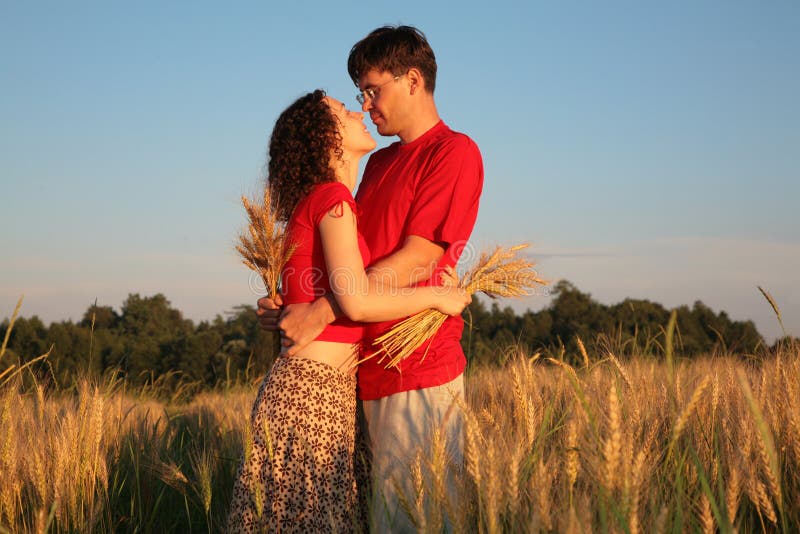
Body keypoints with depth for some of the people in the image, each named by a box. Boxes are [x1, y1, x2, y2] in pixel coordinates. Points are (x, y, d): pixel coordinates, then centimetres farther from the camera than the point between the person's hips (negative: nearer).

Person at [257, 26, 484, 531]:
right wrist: (289, 302, 1)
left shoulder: (455, 152, -6)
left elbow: (416, 261, -14)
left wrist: (320, 313, -16)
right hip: (371, 373, 8)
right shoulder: (379, 163, 21)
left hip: (419, 371, -8)